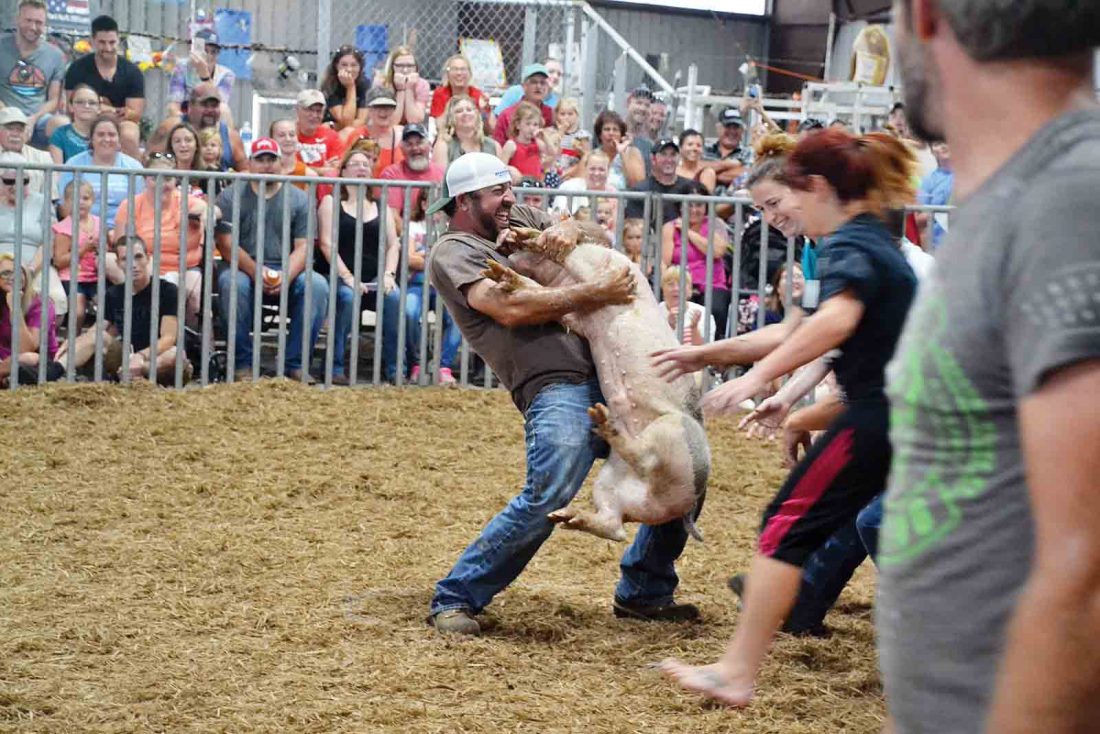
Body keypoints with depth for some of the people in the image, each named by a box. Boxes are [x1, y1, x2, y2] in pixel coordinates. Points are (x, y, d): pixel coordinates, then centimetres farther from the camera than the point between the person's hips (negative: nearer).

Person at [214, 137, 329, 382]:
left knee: (318, 285, -27)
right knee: (231, 282, -35)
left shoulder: (298, 199, 9)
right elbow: (227, 244, -5)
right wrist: (256, 271, -21)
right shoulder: (231, 196, 5)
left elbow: (302, 247, 1)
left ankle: (296, 363, -19)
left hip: (287, 272, 2)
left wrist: (286, 277, -19)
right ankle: (242, 364, -24)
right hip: (244, 269, -2)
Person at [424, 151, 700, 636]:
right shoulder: (452, 253, -1)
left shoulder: (520, 219, 21)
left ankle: (642, 594, 23)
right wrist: (595, 294, -15)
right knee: (547, 497, -26)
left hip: (609, 376, 8)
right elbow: (510, 308, -16)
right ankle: (454, 599, -10)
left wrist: (567, 230, 2)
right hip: (555, 386, -8)